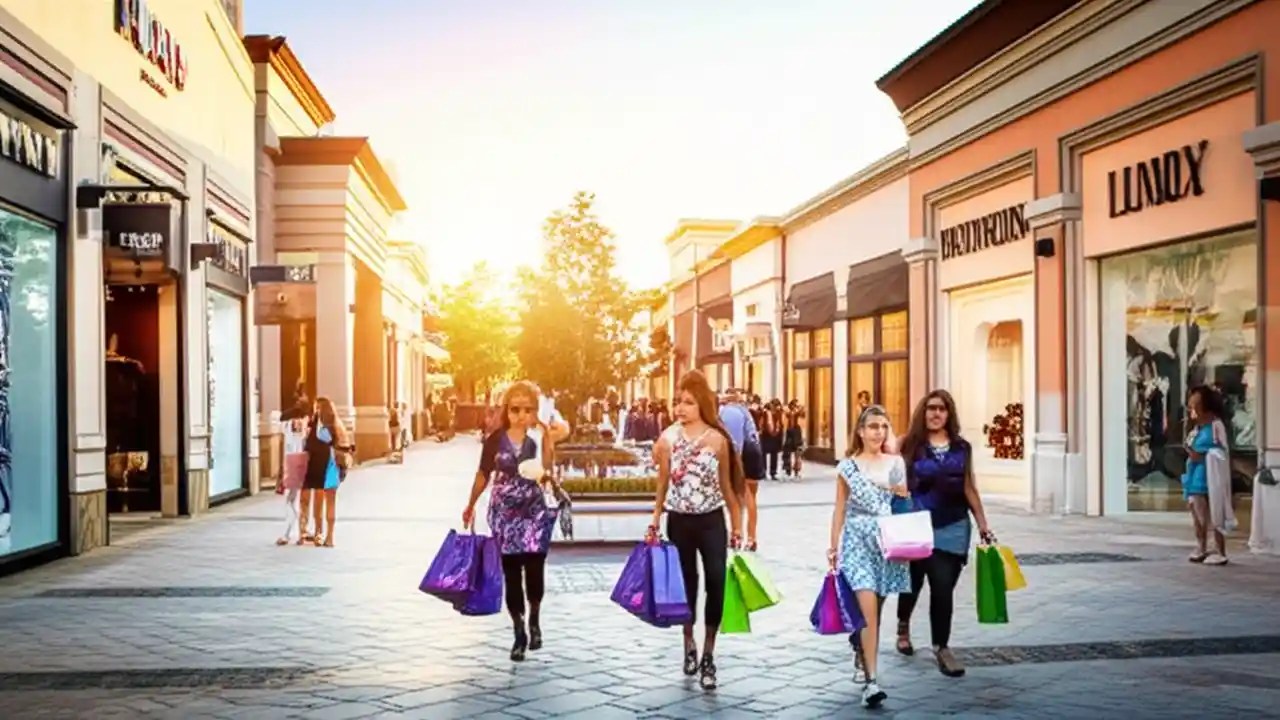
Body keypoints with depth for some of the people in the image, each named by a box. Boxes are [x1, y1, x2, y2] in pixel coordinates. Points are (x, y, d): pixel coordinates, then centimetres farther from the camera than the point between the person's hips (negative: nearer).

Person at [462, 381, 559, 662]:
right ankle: (519, 633, 15)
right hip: (504, 513, 1)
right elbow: (484, 474, 8)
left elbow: (547, 473, -16)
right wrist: (471, 505, 13)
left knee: (535, 568, -5)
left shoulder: (540, 438, -4)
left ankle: (534, 622, 21)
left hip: (534, 512, -1)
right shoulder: (496, 439, -2)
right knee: (511, 574, 3)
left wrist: (548, 443, -23)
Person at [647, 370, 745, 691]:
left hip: (712, 521, -1)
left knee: (716, 583, -7)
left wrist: (737, 529, 3)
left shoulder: (718, 439, -7)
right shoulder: (668, 438, -3)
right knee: (686, 584, 14)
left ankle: (708, 656, 6)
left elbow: (727, 487, 1)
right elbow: (663, 485, 6)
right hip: (679, 521, 2)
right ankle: (689, 646, 32)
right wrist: (654, 524, 6)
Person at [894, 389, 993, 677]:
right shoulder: (909, 444, -3)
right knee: (913, 581, 13)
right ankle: (903, 625, 42)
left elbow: (969, 488, 10)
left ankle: (941, 647, 13)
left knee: (944, 589, 0)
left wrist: (983, 525, 8)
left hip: (954, 527, 2)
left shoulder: (962, 447, 6)